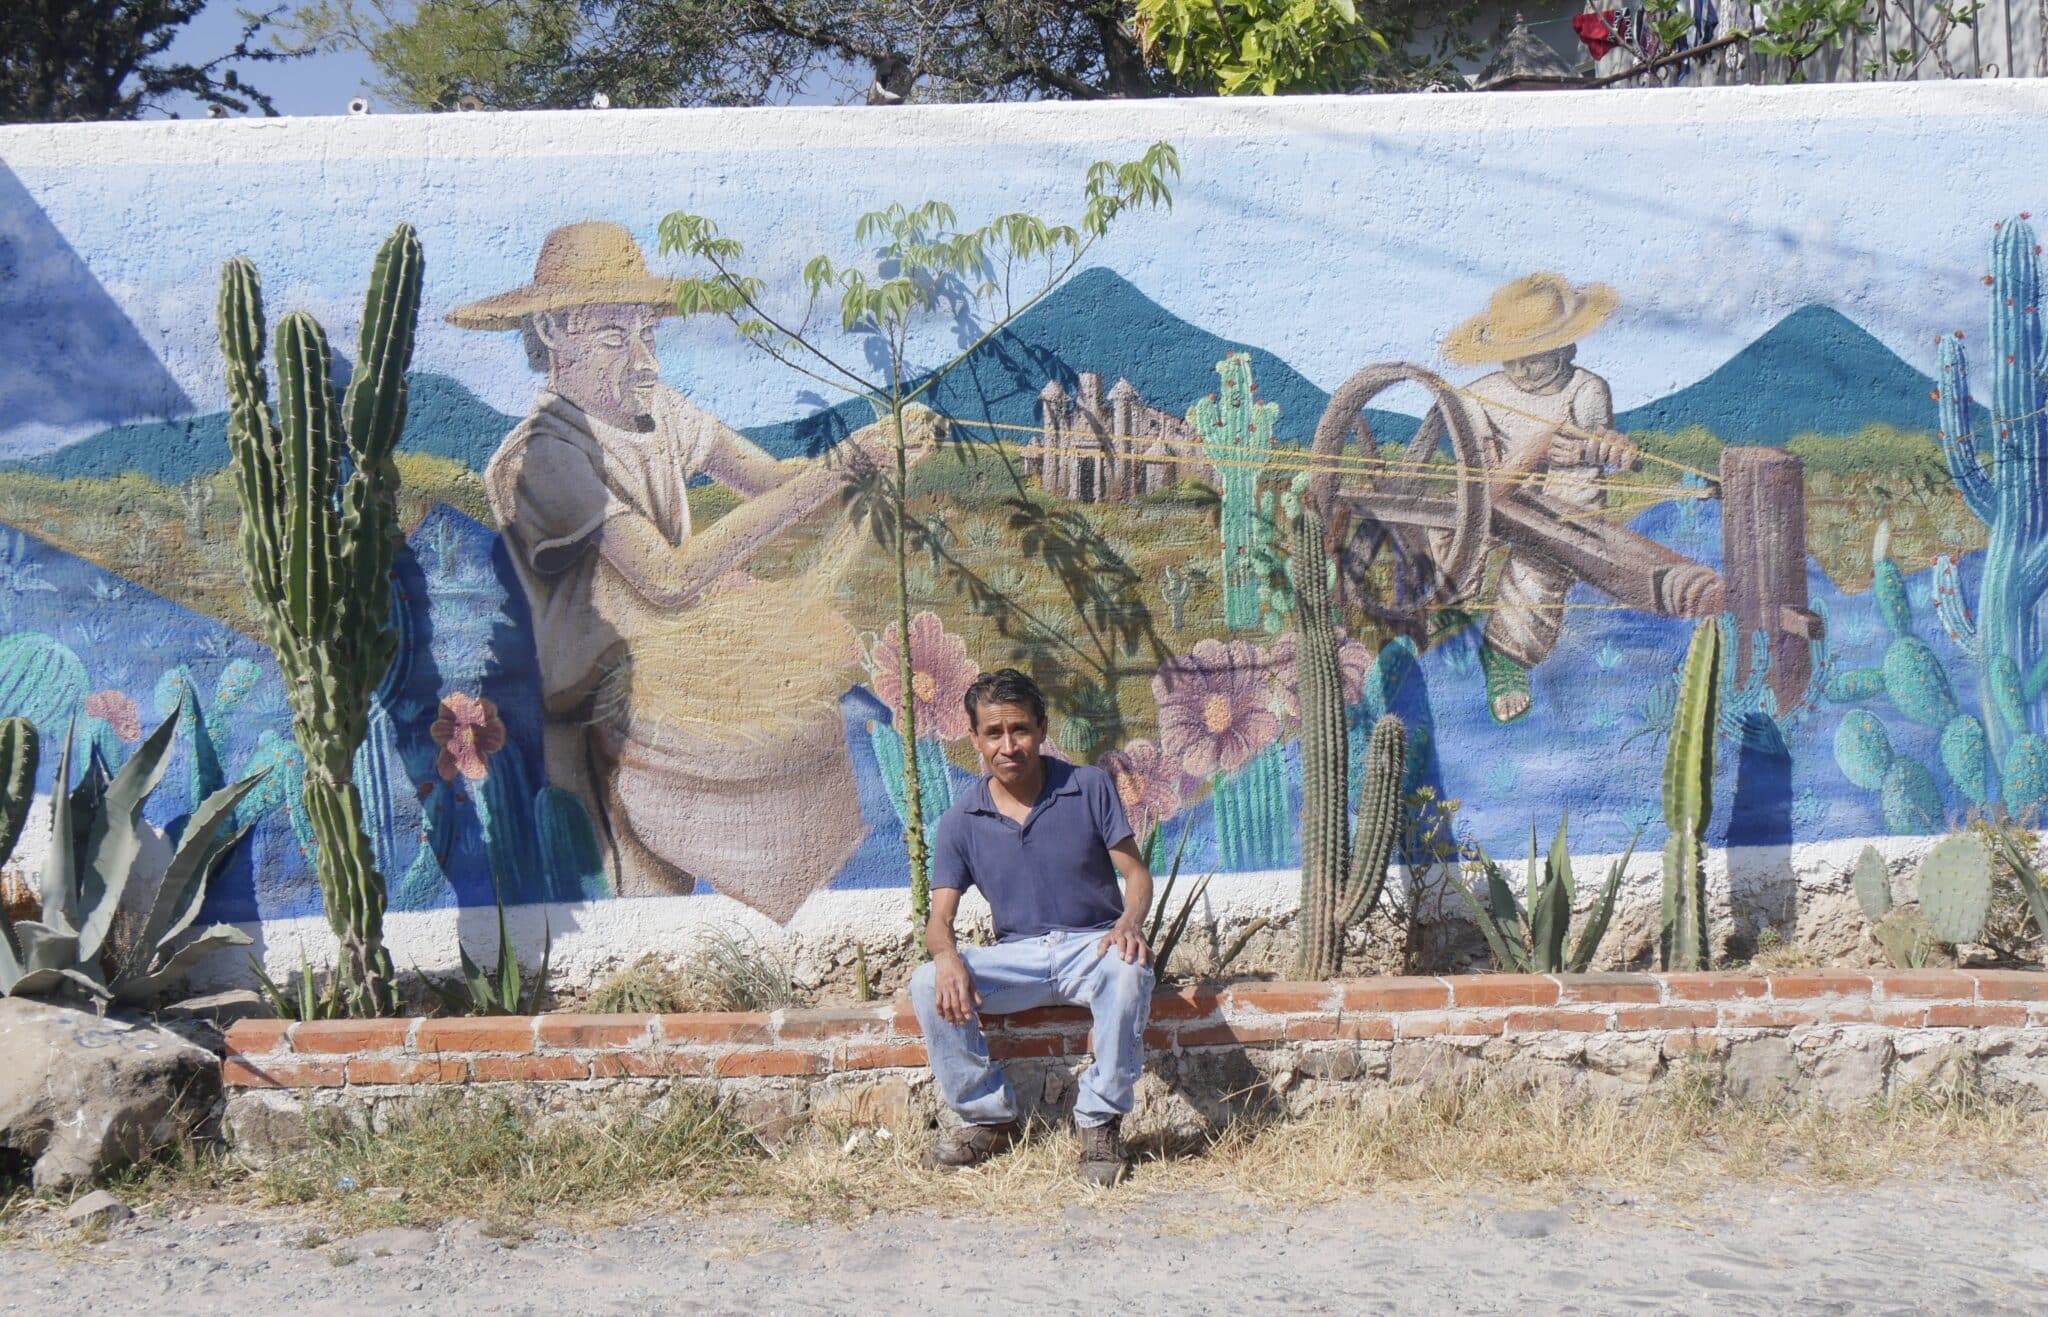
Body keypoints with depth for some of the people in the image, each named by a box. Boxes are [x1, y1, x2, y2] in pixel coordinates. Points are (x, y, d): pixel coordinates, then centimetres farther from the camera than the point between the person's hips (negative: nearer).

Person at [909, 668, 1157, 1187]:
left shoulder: (1089, 788, -2)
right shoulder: (962, 821, 1)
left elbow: (1137, 873, -2)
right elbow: (940, 919, -2)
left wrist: (1130, 921, -27)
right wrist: (948, 958, -28)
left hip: (1091, 945, -2)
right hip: (1016, 957, 2)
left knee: (1129, 971, -37)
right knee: (928, 985, -25)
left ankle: (1101, 1123, -22)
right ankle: (987, 1116, -6)